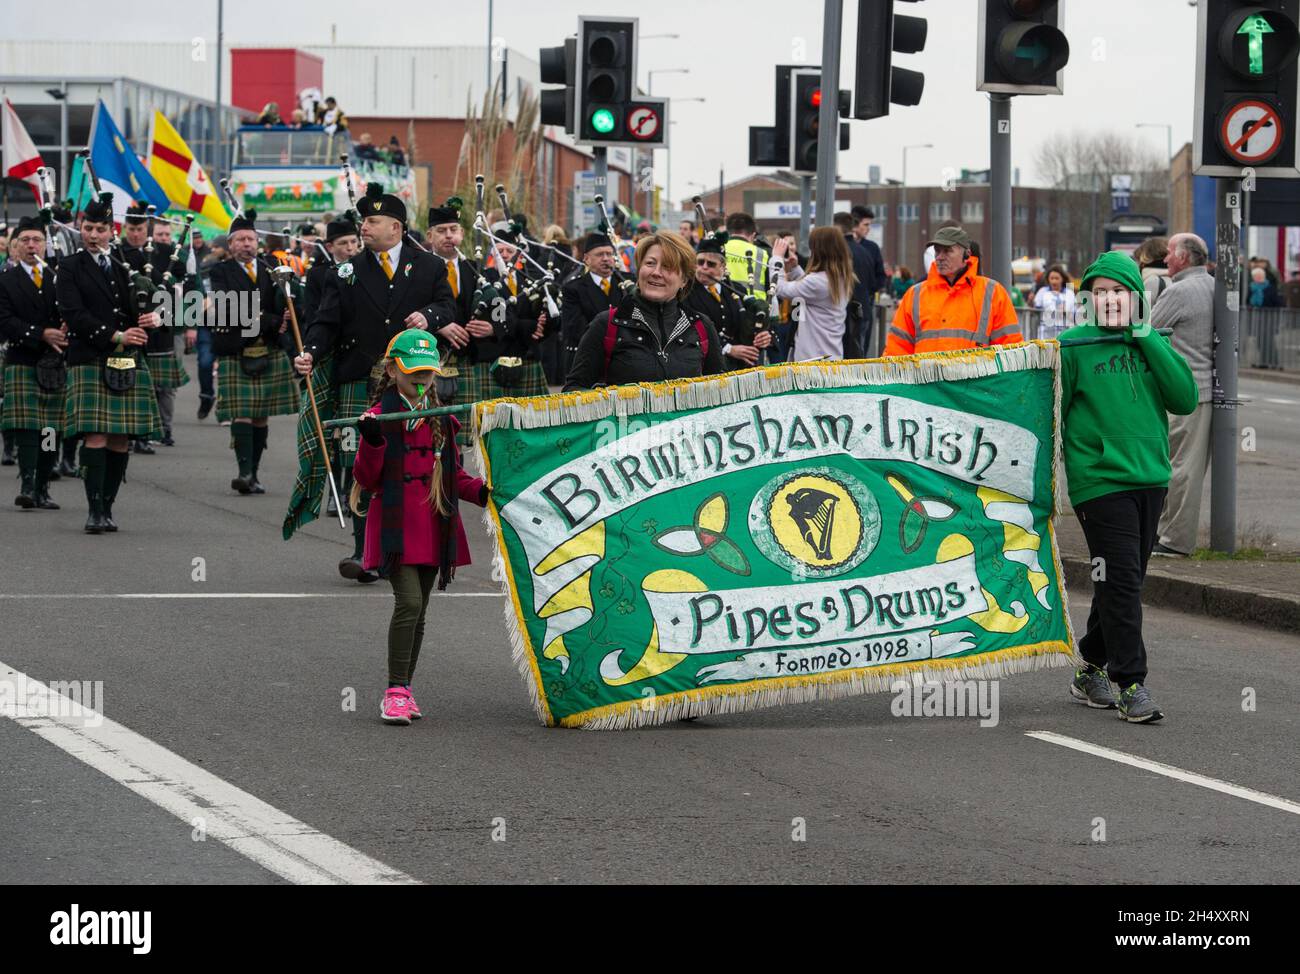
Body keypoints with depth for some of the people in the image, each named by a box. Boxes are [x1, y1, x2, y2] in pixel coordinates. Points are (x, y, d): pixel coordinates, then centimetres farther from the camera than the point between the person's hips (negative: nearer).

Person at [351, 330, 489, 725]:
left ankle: (403, 691, 18)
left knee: (418, 611, 10)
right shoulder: (382, 417, -5)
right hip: (396, 526, -6)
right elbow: (368, 480, -8)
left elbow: (452, 475, 19)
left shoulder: (440, 419, 12)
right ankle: (395, 692, -14)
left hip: (433, 526, 6)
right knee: (409, 602, -18)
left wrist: (481, 491, 1)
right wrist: (372, 442, -24)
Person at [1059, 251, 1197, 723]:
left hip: (1151, 477, 5)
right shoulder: (1073, 347, -3)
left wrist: (1147, 340, -6)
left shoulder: (1153, 344, 9)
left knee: (1124, 581, 11)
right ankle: (1131, 683, -7)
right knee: (1120, 580, -10)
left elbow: (1185, 399, -2)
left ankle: (1091, 669, 25)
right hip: (1099, 480, -5)